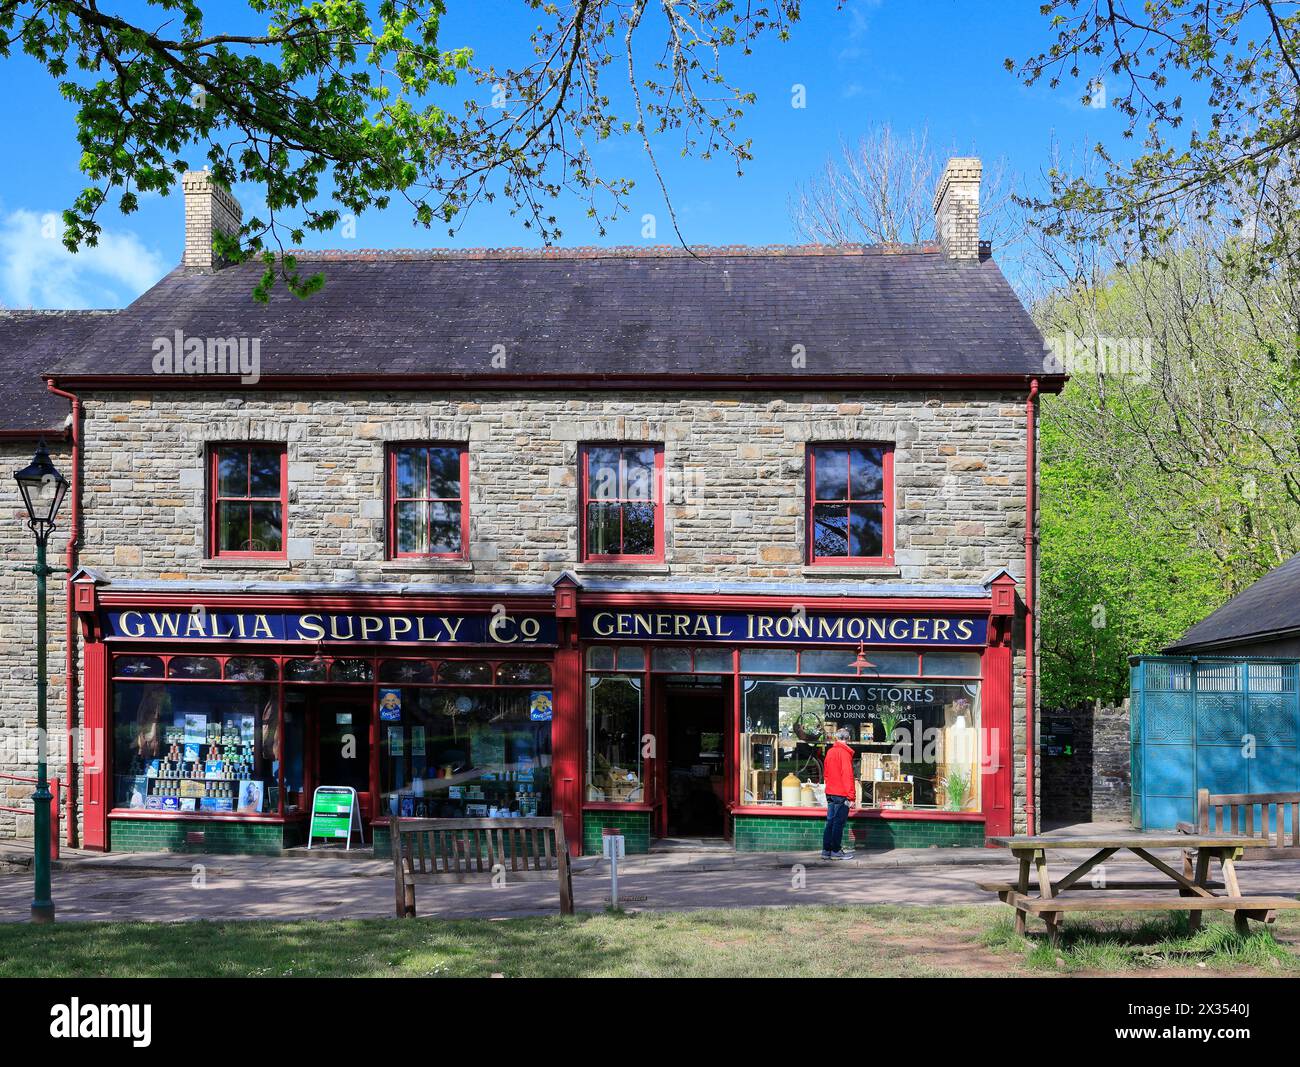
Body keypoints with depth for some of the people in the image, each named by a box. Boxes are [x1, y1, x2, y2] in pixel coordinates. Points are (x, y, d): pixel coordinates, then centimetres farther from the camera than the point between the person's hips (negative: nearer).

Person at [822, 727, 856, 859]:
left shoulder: (830, 752, 11)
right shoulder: (844, 753, -13)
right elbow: (847, 775, -16)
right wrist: (850, 797, -15)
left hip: (830, 793, 7)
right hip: (841, 794, -7)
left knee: (830, 822, 11)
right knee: (839, 823, -1)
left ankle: (826, 850, 11)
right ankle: (835, 851, 2)